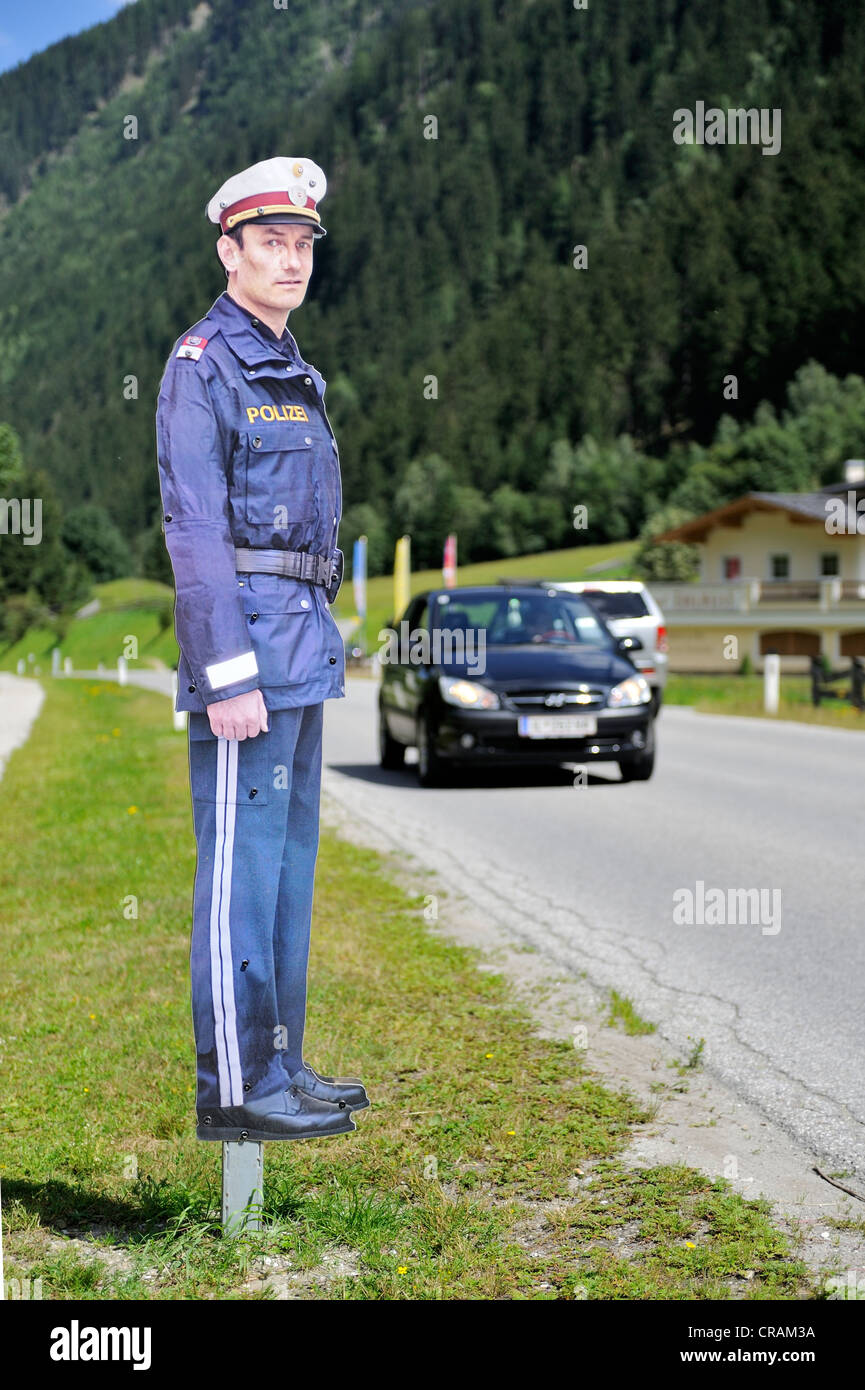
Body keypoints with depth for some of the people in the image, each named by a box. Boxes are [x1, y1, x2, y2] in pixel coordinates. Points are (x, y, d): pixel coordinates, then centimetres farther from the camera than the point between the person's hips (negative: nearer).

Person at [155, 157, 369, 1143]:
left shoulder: (293, 375, 19)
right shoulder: (200, 368, -8)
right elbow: (193, 531, -15)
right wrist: (229, 677, -20)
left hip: (302, 644, 9)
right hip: (243, 633, -9)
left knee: (288, 858, 11)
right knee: (242, 864, -6)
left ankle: (277, 1067, 20)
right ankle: (233, 1089, 1)